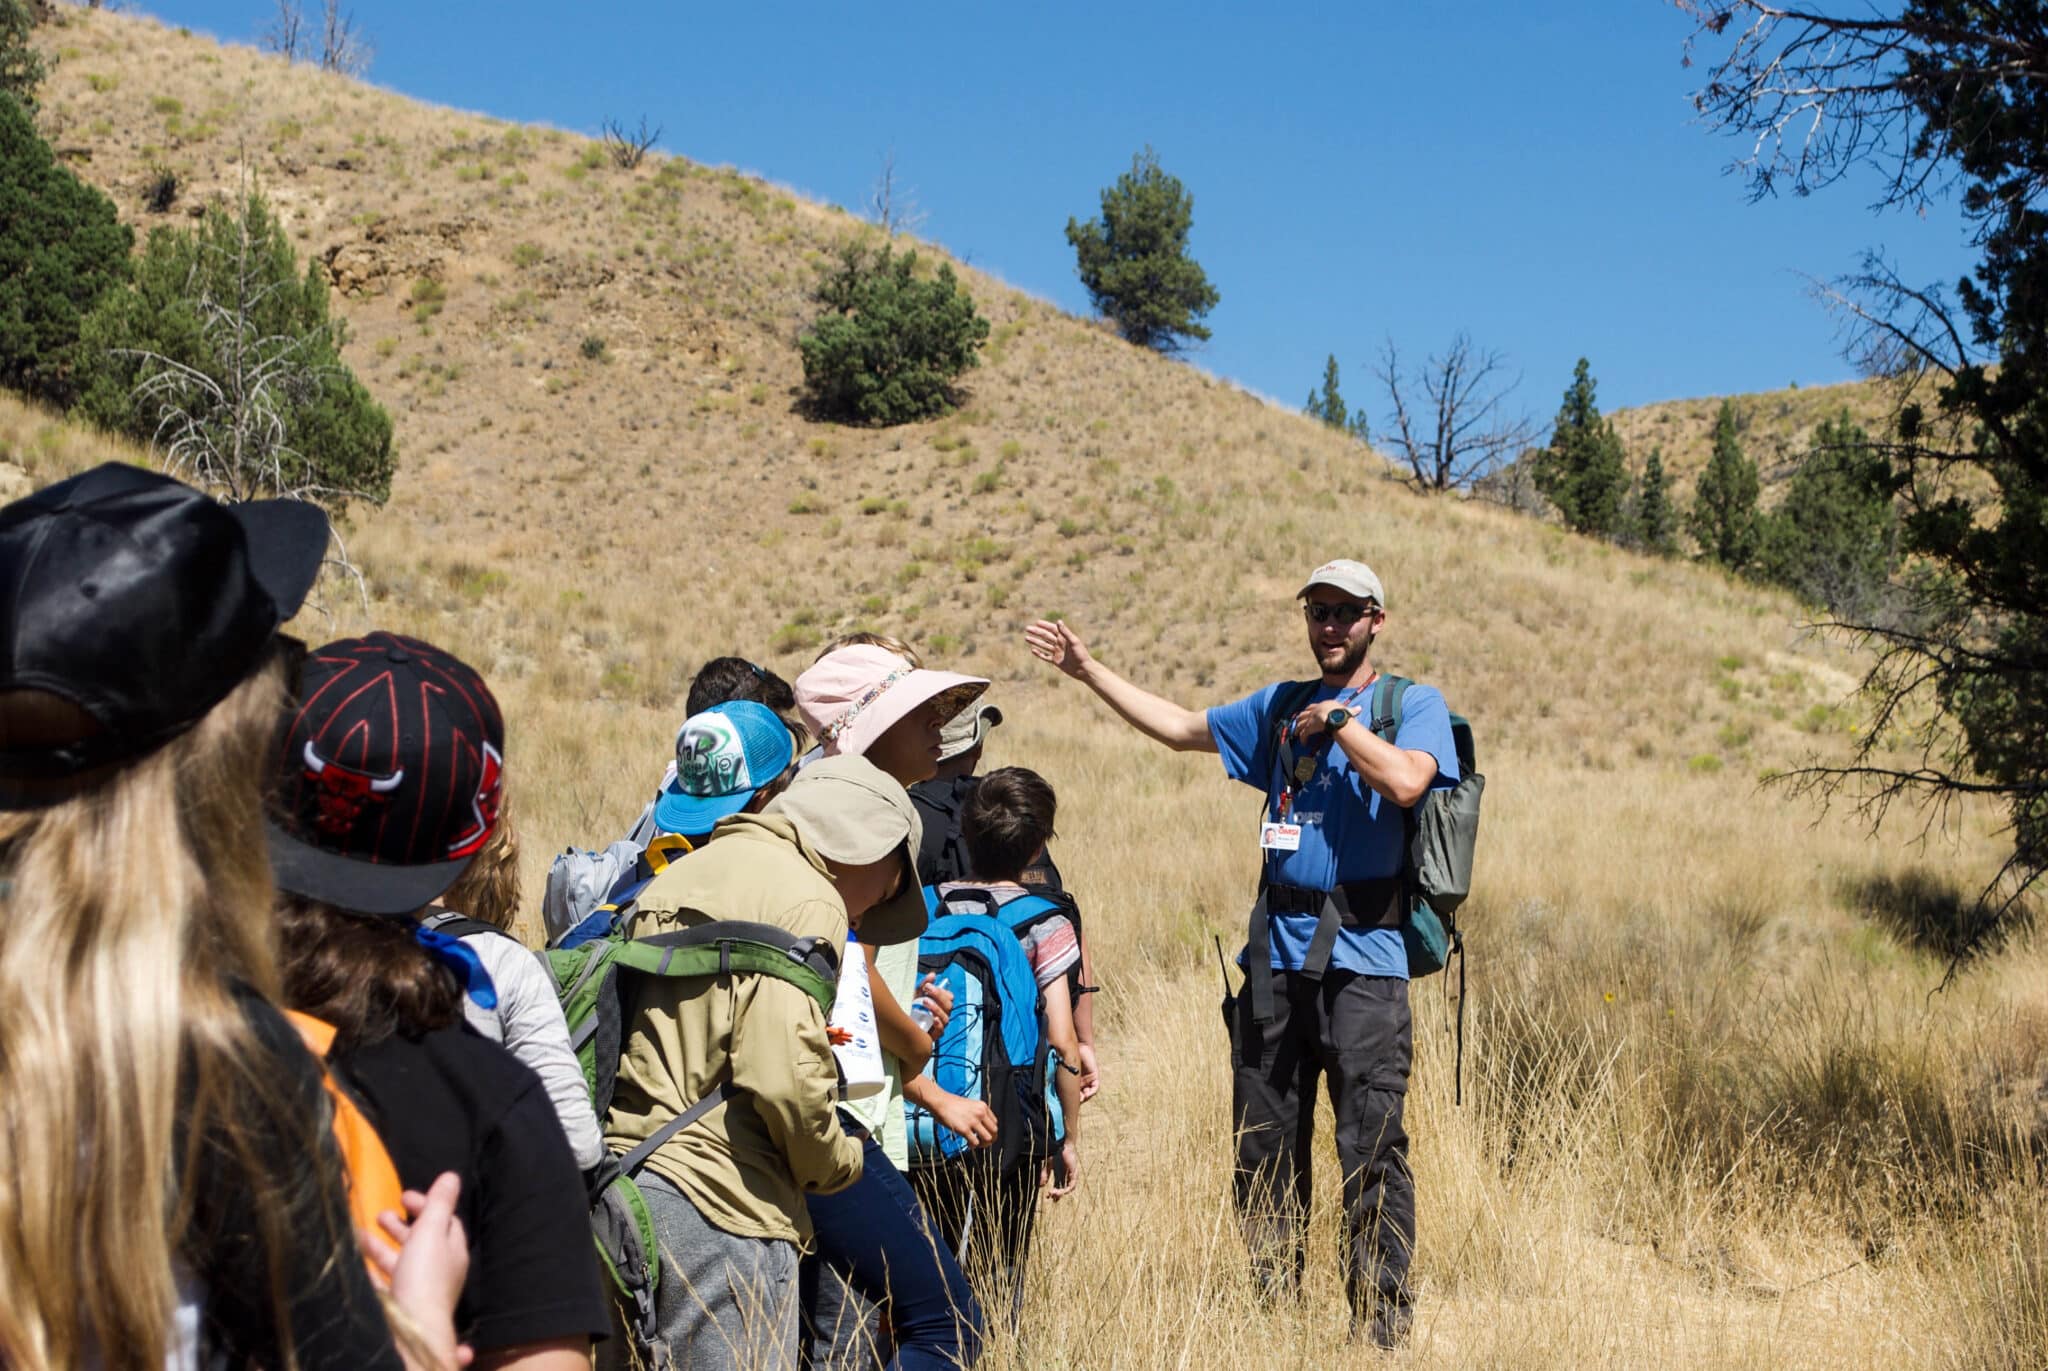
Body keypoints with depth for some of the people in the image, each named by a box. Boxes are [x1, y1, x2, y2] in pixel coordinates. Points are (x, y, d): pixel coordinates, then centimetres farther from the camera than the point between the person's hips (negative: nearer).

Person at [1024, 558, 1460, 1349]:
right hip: (1276, 949, 5)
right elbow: (1182, 729, 24)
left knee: (1372, 1147, -7)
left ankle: (1382, 1323, 2)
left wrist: (1338, 720, -7)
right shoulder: (1280, 707, 18)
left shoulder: (1415, 705, 3)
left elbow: (1405, 781, -17)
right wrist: (1089, 670, 23)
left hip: (1362, 956, -5)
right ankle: (1272, 1306, 20)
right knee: (1264, 1143, 9)